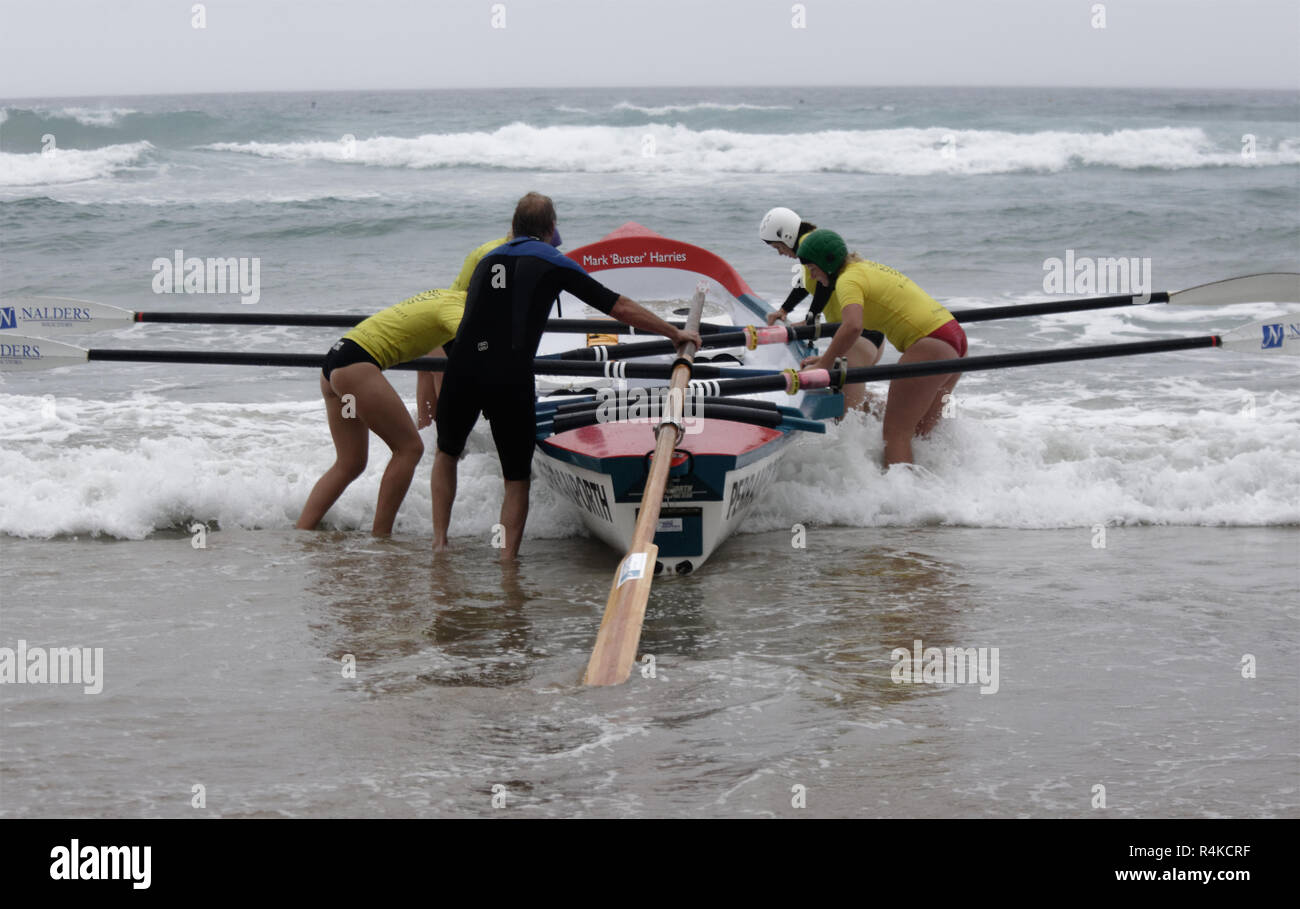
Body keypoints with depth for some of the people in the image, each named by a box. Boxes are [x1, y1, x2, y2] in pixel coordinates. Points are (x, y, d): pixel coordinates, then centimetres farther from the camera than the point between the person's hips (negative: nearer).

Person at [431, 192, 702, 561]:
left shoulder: (488, 261, 19)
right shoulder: (554, 263, 6)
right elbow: (621, 309, 6)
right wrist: (676, 333, 18)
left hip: (462, 370, 3)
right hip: (511, 380, -3)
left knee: (447, 453, 27)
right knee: (516, 479, 10)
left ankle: (439, 541, 20)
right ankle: (507, 562, 2)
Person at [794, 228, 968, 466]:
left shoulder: (848, 280, -10)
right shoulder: (865, 267, 20)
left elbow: (853, 326, -29)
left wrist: (823, 365, -23)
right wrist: (829, 357, 29)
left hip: (929, 347, -10)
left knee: (895, 433, -8)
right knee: (919, 433, 16)